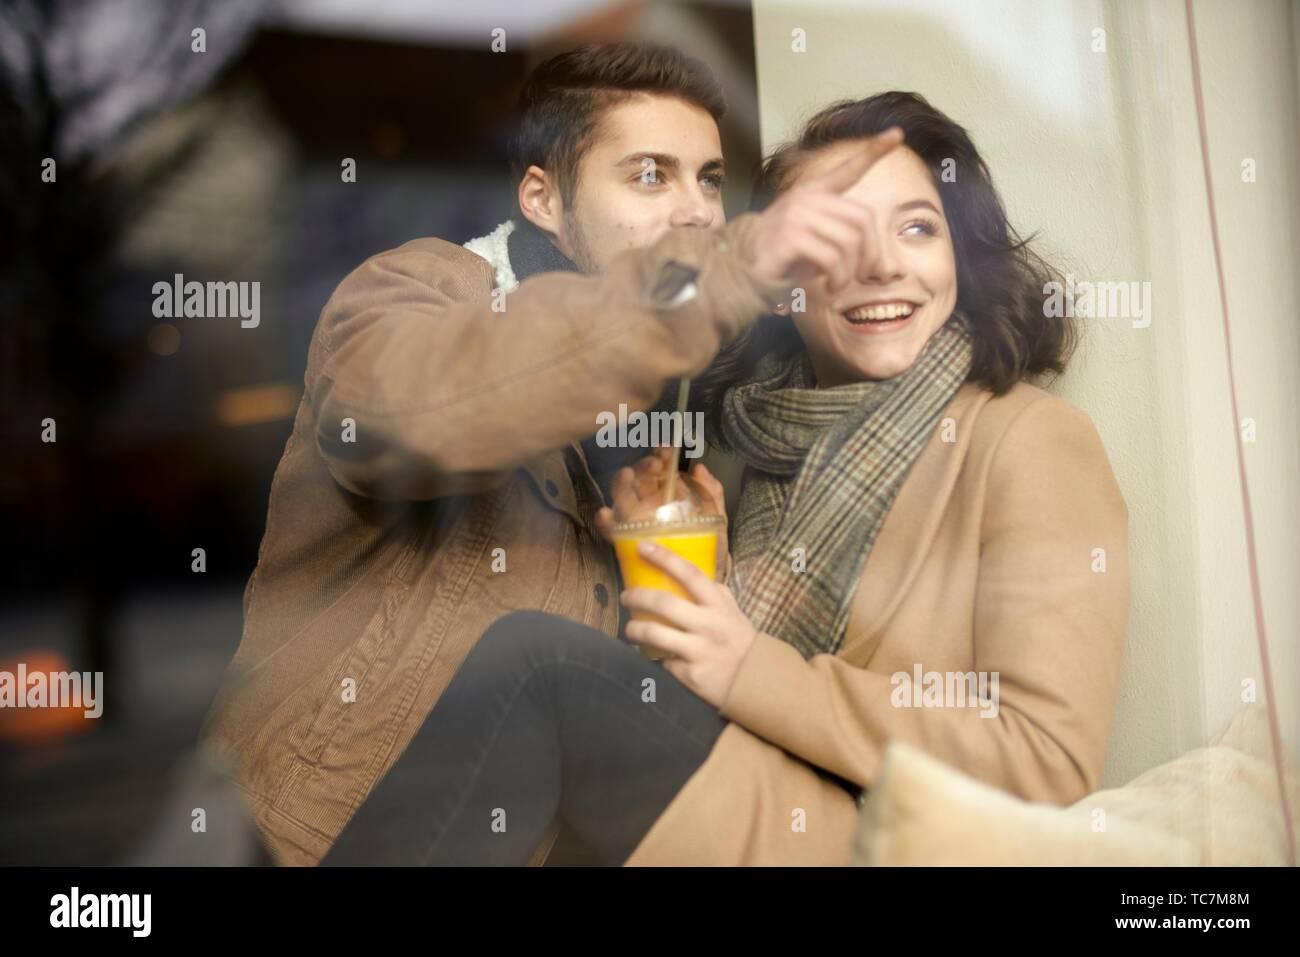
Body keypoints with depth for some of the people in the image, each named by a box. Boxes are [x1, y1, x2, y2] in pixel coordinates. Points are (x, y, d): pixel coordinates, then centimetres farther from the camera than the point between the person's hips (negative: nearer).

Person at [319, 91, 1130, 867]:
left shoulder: (1032, 442, -10)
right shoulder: (781, 431, 9)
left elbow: (1051, 763, -16)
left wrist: (752, 673, -20)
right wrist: (675, 549, -3)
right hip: (774, 800, 6)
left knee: (530, 659, -21)